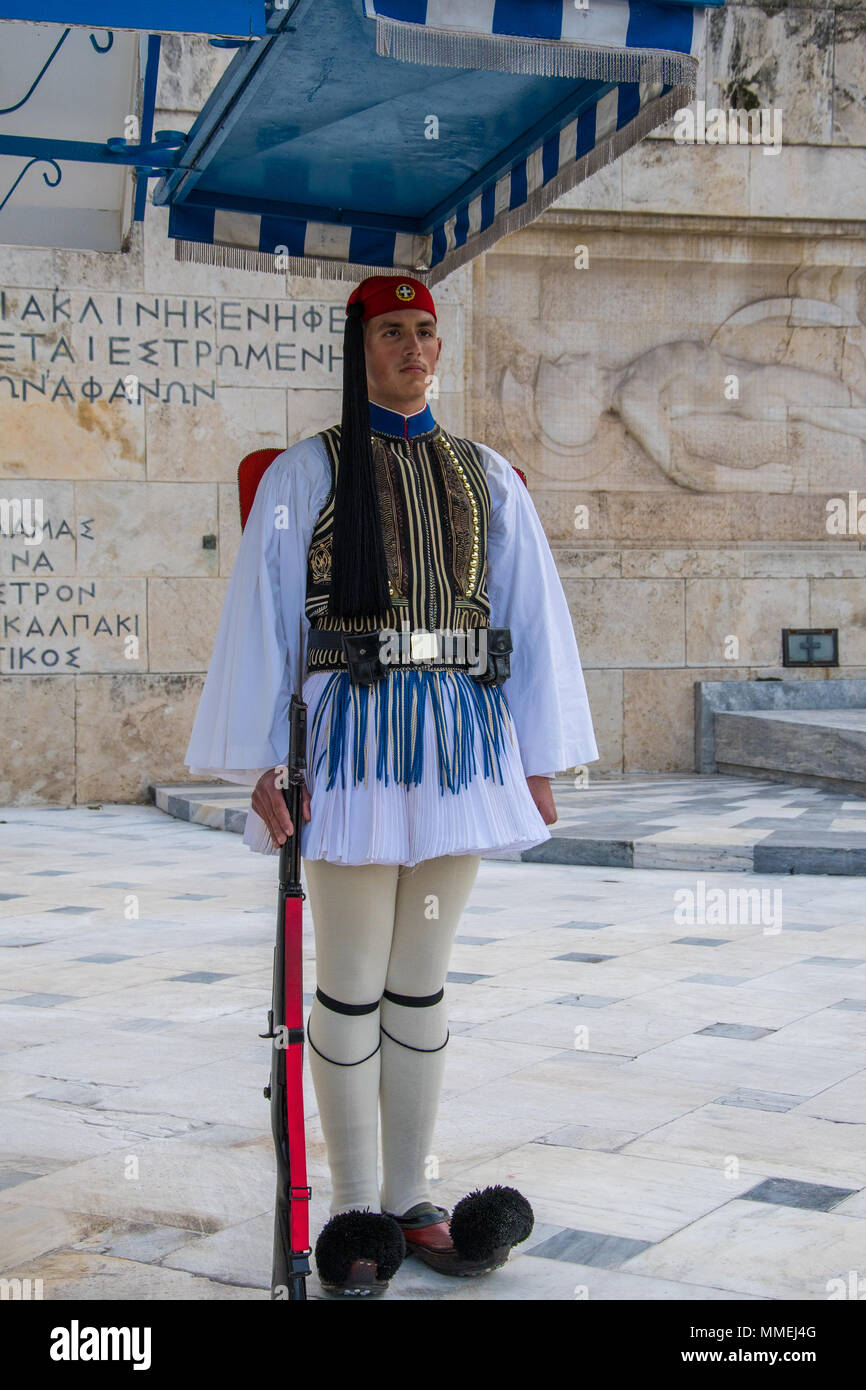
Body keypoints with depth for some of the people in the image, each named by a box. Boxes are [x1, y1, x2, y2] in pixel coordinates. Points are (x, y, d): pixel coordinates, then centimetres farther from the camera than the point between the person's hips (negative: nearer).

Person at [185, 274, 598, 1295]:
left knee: (422, 981, 10)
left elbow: (533, 617, 11)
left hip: (463, 741, 4)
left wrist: (541, 763, 6)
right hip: (354, 738, -3)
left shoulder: (488, 478, 12)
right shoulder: (306, 473, 1)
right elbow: (261, 617, -2)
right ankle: (356, 1210, 13)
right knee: (349, 986, 1)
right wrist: (257, 764, -8)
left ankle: (411, 1200, 19)